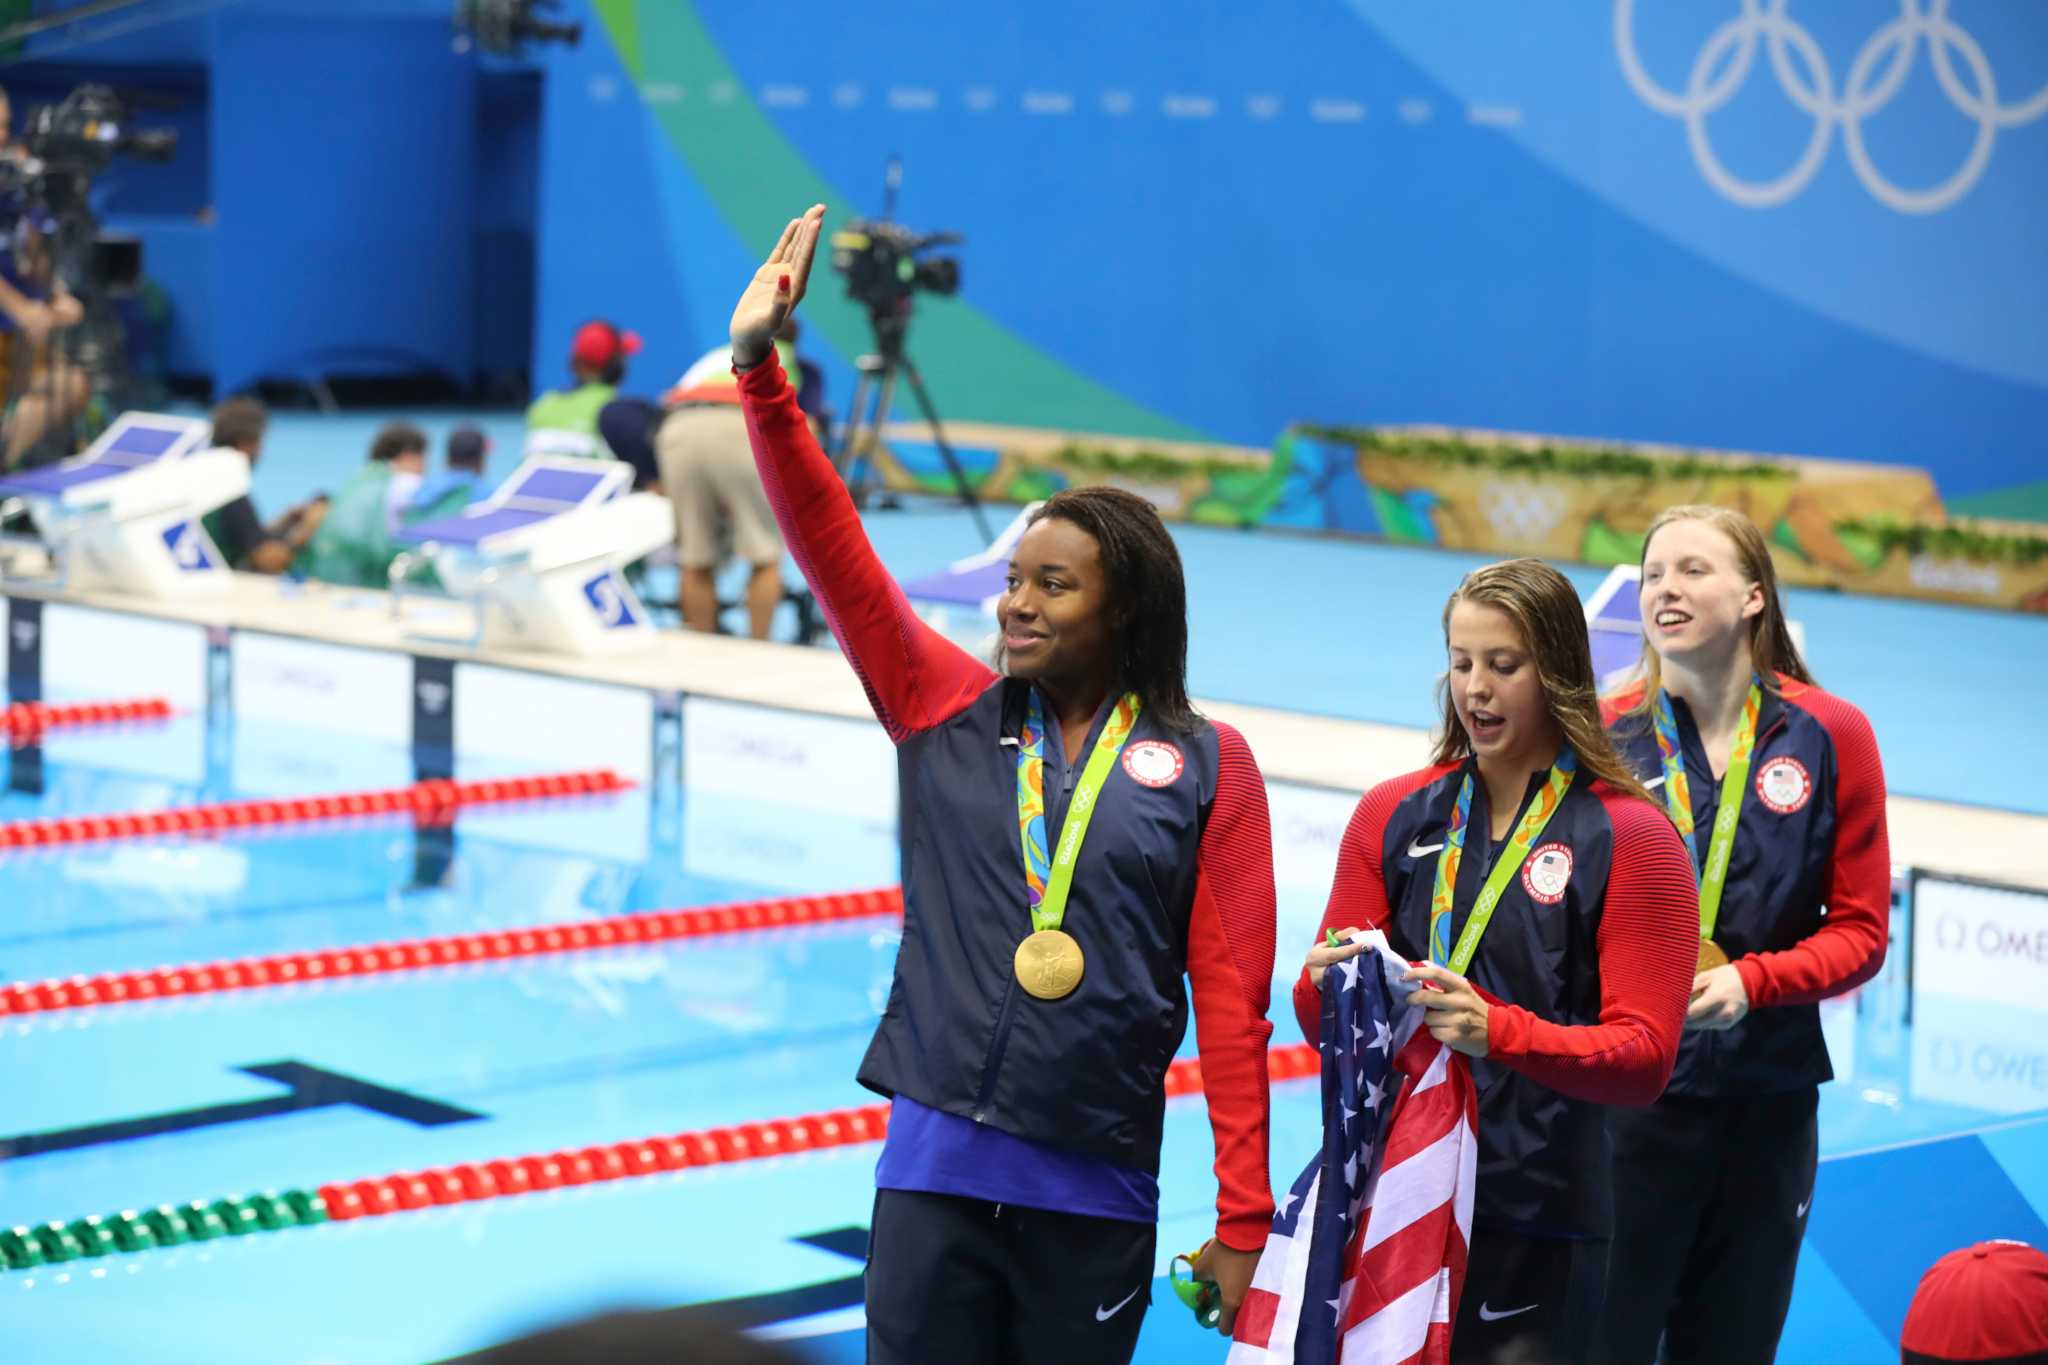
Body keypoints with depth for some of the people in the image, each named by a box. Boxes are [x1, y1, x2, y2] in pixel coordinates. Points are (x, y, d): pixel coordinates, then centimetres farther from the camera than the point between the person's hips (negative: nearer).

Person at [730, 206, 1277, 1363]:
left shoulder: (1207, 767, 1)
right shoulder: (945, 712, 7)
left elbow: (1233, 1000, -2)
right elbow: (832, 549, 1)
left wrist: (1243, 1222, -5)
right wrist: (761, 367, -8)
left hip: (1098, 1201, -1)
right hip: (934, 1175, 1)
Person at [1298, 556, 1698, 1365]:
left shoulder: (1631, 837, -3)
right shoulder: (1394, 816, 7)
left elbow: (1644, 1057, -9)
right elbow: (1323, 1027, 10)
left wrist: (1500, 1032, -24)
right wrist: (1328, 986, -13)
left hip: (1534, 1226, -3)